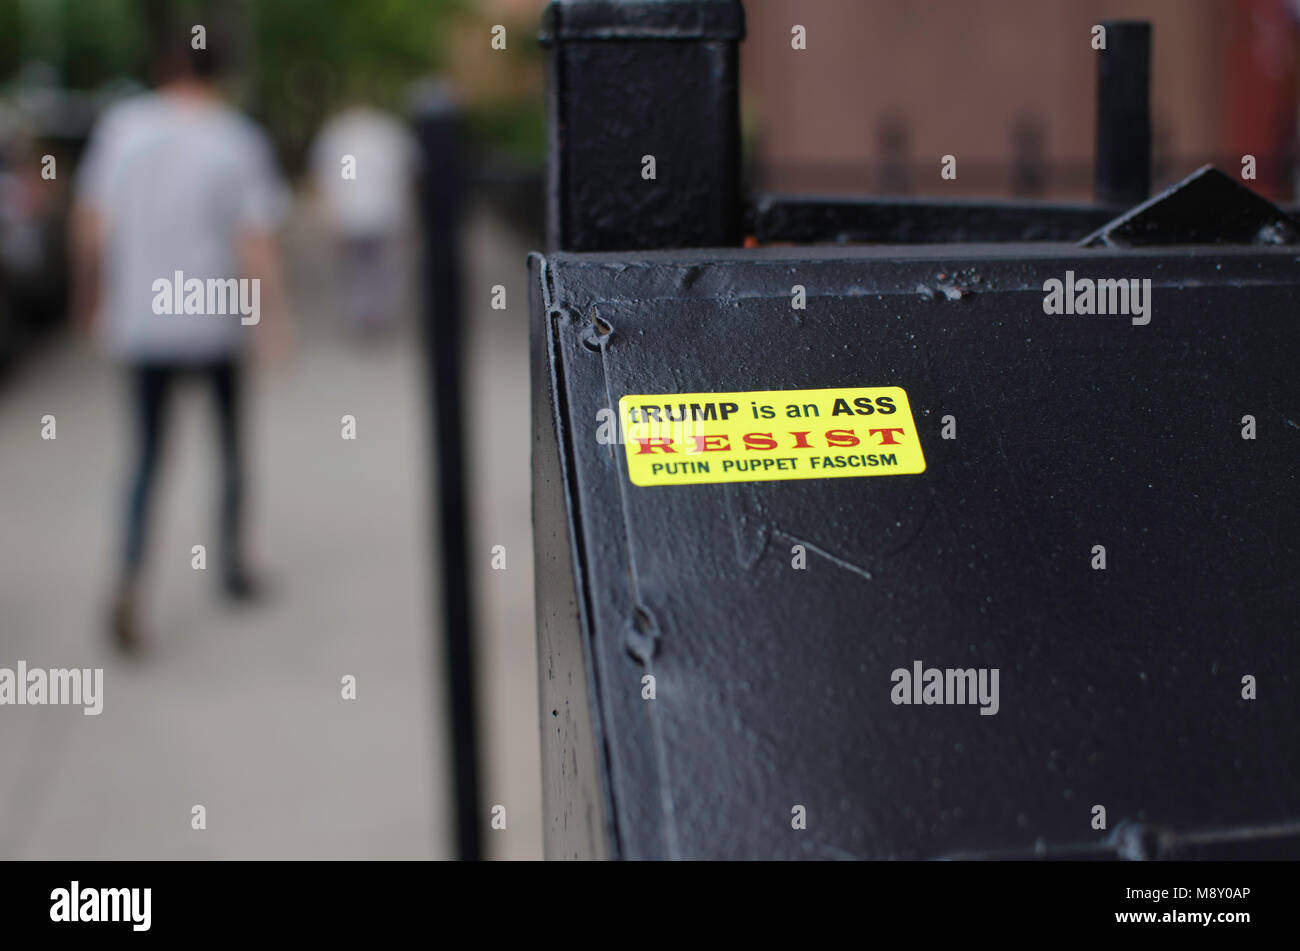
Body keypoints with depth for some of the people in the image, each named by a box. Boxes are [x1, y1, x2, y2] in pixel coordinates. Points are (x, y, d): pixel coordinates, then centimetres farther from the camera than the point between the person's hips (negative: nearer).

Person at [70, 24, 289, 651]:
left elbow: (89, 222, 5)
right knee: (230, 440, 18)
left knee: (147, 454, 7)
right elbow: (256, 241, -12)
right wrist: (271, 313, -4)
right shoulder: (240, 141, -7)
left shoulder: (120, 127, 0)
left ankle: (129, 582, -10)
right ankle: (233, 563, 28)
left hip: (141, 319, 2)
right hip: (216, 318, -2)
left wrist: (92, 294, 17)